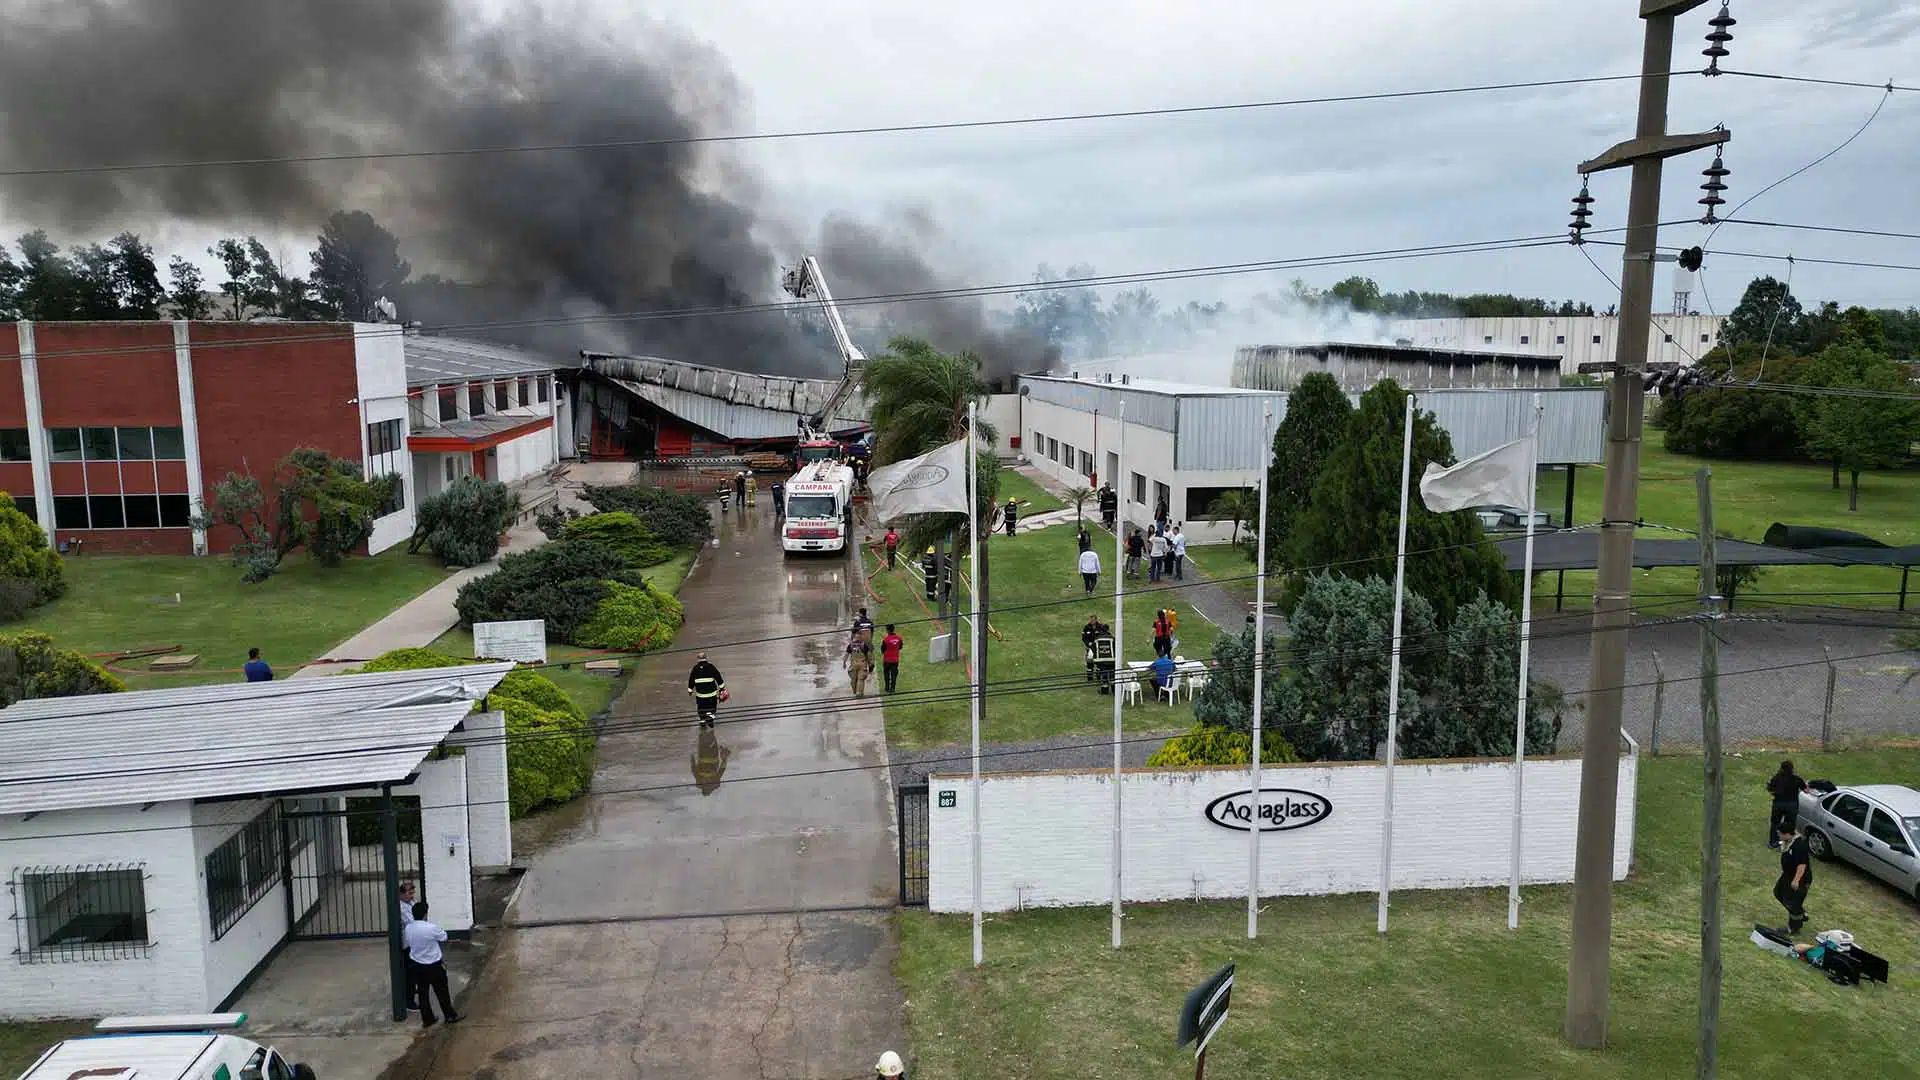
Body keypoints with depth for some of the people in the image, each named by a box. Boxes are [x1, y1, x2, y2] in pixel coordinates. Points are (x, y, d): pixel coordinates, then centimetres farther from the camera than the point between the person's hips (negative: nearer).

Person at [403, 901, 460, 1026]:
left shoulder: (407, 929, -8)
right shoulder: (431, 928, -24)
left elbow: (406, 944, 5)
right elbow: (444, 936, -8)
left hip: (417, 965, 5)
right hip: (434, 966, -5)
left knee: (422, 992, 15)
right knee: (442, 991, 11)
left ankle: (427, 1019, 23)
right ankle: (450, 1016, 23)